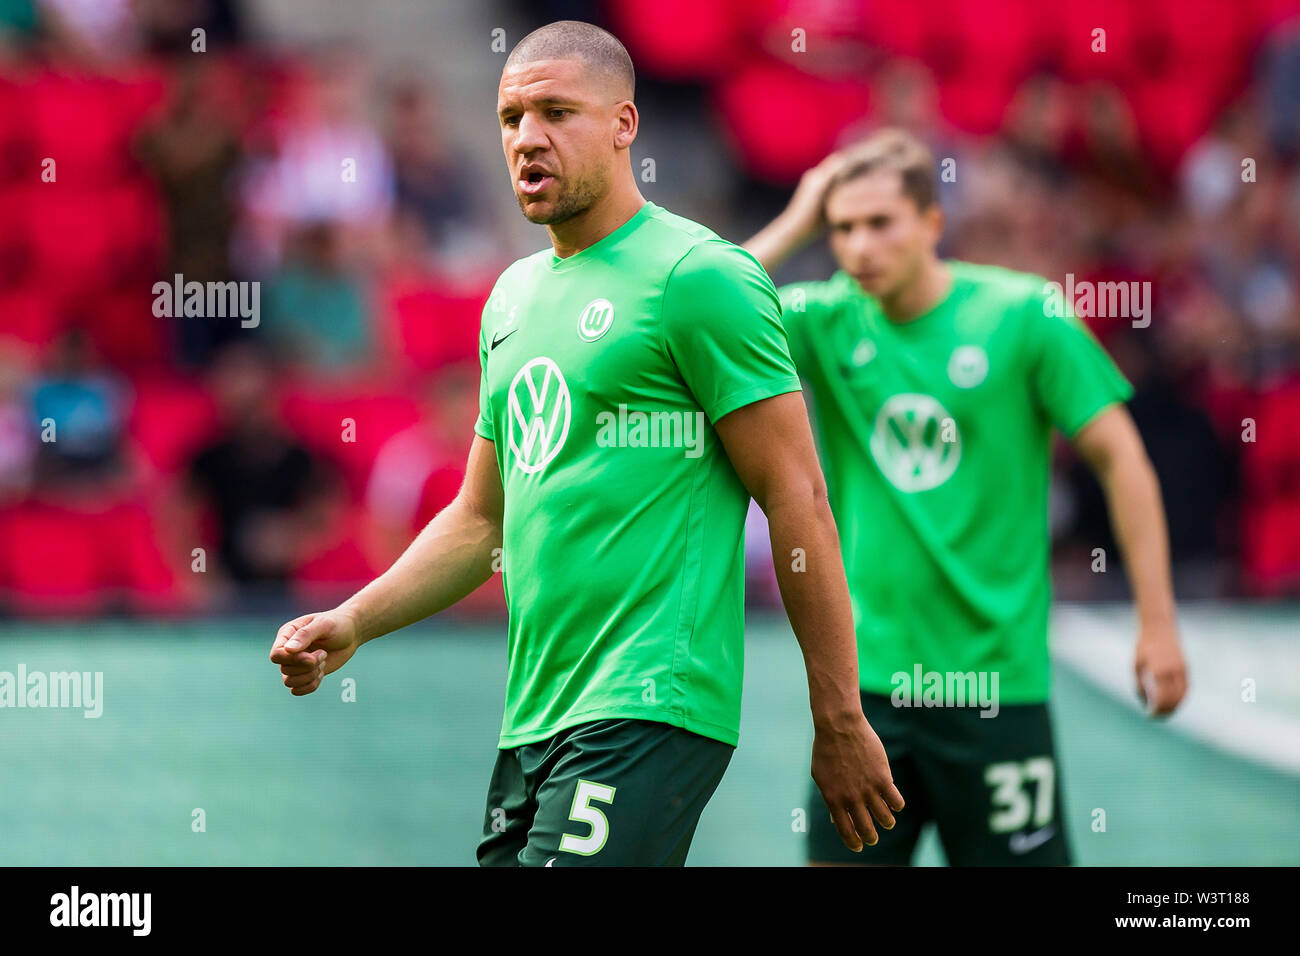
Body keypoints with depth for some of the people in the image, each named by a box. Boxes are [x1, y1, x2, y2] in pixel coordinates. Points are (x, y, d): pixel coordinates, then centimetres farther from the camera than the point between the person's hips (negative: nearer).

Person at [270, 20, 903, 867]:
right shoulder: (514, 297, 18)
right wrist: (351, 625, 9)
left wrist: (841, 725, -10)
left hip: (648, 712, -8)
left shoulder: (700, 276, -7)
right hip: (532, 723, 8)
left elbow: (798, 501, -9)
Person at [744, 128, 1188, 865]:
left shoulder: (1023, 315, -5)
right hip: (862, 675, 3)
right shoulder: (826, 322, 3)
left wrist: (1158, 625, -6)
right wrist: (795, 225, -5)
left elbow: (1120, 457, -2)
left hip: (994, 681, -3)